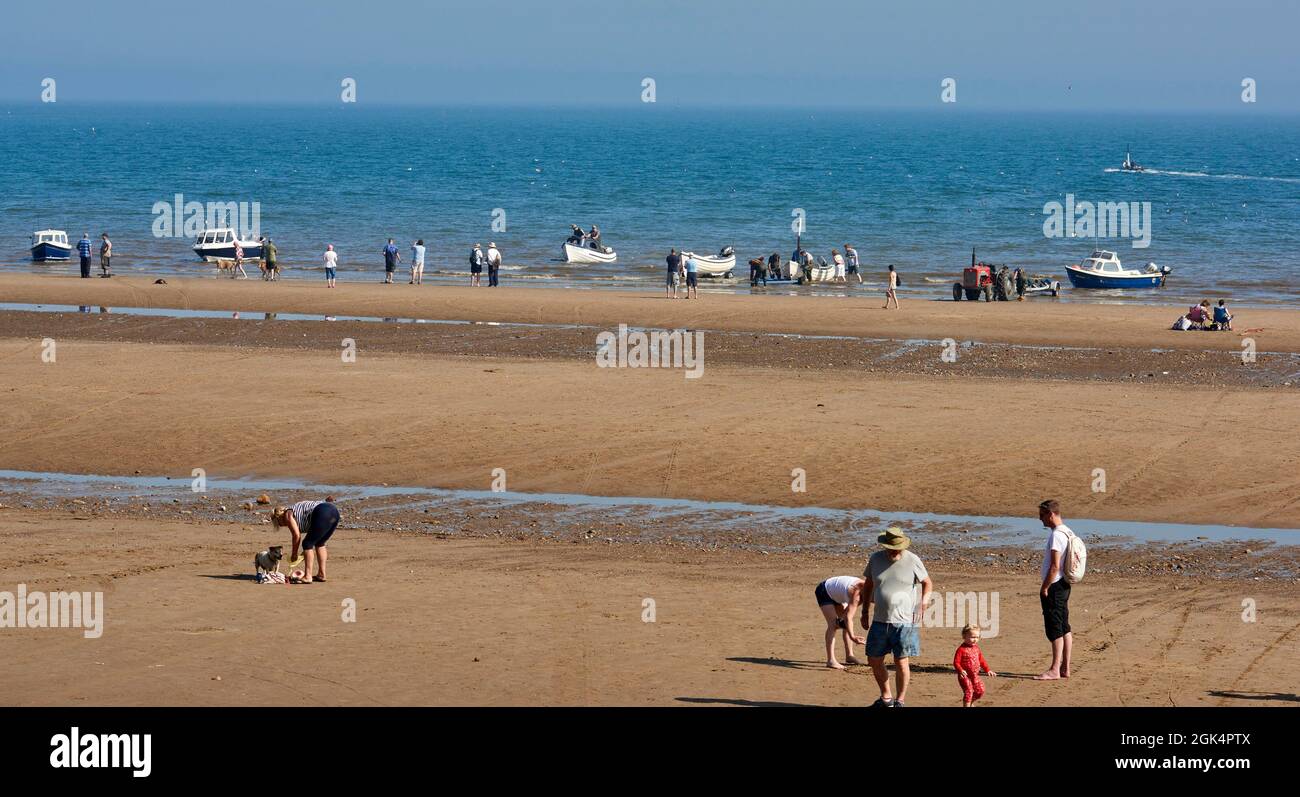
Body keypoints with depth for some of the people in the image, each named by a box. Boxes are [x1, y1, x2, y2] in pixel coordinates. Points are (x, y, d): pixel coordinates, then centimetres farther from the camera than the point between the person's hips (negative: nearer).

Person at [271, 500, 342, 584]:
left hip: (323, 514, -9)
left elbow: (296, 535, -1)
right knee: (319, 543, 24)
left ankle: (308, 577, -6)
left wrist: (294, 554, 9)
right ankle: (321, 575, 26)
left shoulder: (288, 515, 7)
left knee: (307, 543, -1)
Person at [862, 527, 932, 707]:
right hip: (879, 621, 4)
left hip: (904, 622, -4)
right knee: (874, 661, 9)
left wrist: (923, 603, -8)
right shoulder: (875, 559, 3)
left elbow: (928, 583, 6)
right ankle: (886, 698, 27)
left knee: (901, 663, -2)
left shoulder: (913, 560, -6)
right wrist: (865, 613, 14)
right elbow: (868, 585, 16)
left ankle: (900, 701, 13)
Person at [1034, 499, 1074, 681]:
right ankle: (1065, 668, 17)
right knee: (1064, 628, 12)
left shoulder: (1056, 535, -19)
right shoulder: (1067, 532, 12)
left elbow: (1055, 566, -22)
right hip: (1064, 585, 10)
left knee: (1055, 629, -6)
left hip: (1054, 586, -10)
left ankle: (1054, 670, -4)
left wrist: (1044, 587, -15)